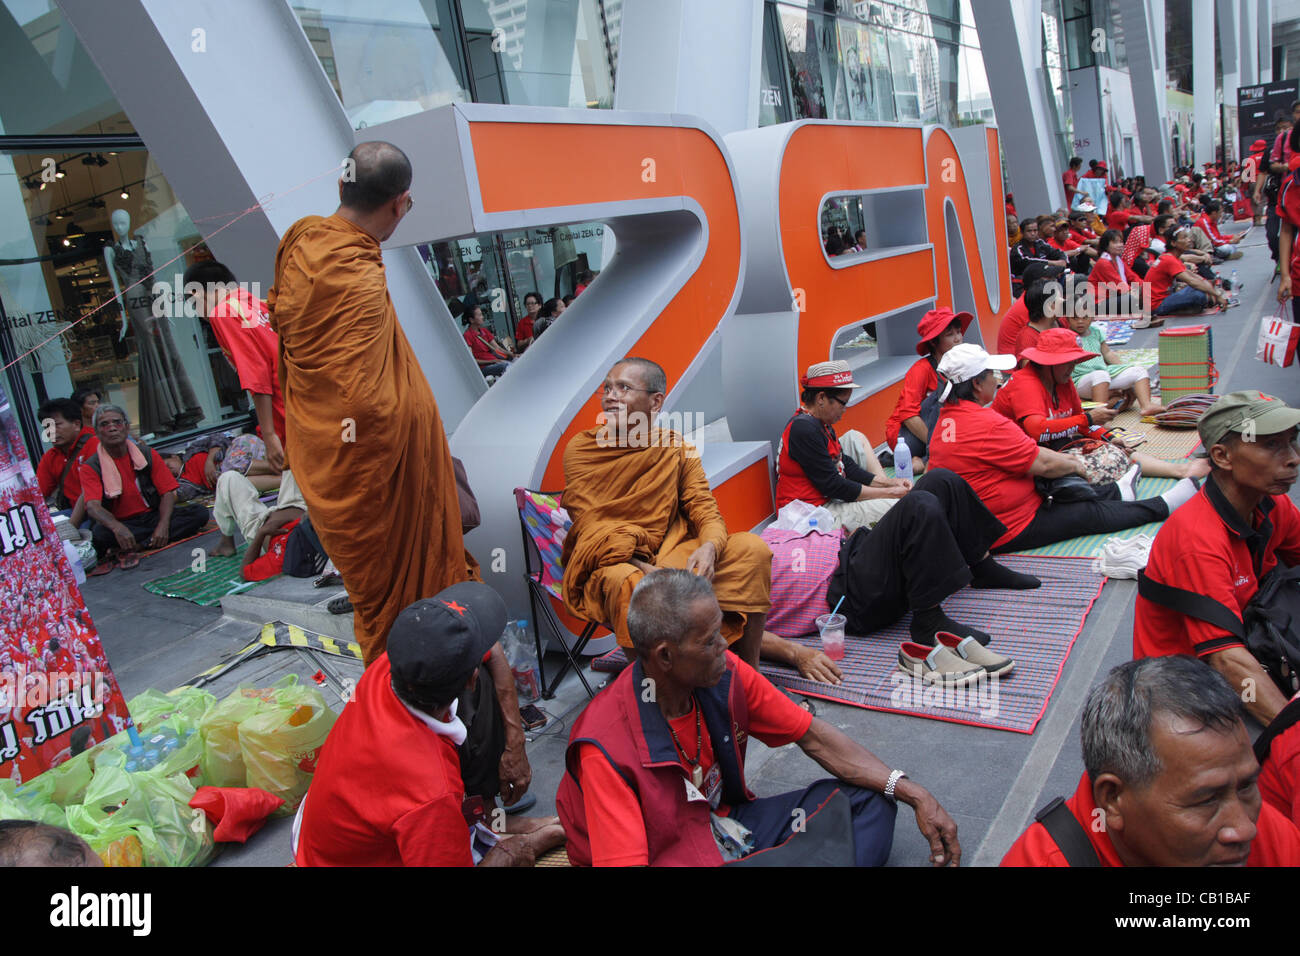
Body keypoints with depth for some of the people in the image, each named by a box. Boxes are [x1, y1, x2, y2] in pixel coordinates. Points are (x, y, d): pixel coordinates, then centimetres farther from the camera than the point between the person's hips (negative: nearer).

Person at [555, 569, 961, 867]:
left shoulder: (725, 673, -11)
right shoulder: (607, 749, -28)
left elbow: (815, 738, -1)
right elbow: (623, 860, -29)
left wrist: (915, 795, -7)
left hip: (726, 823, 8)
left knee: (871, 799, 1)